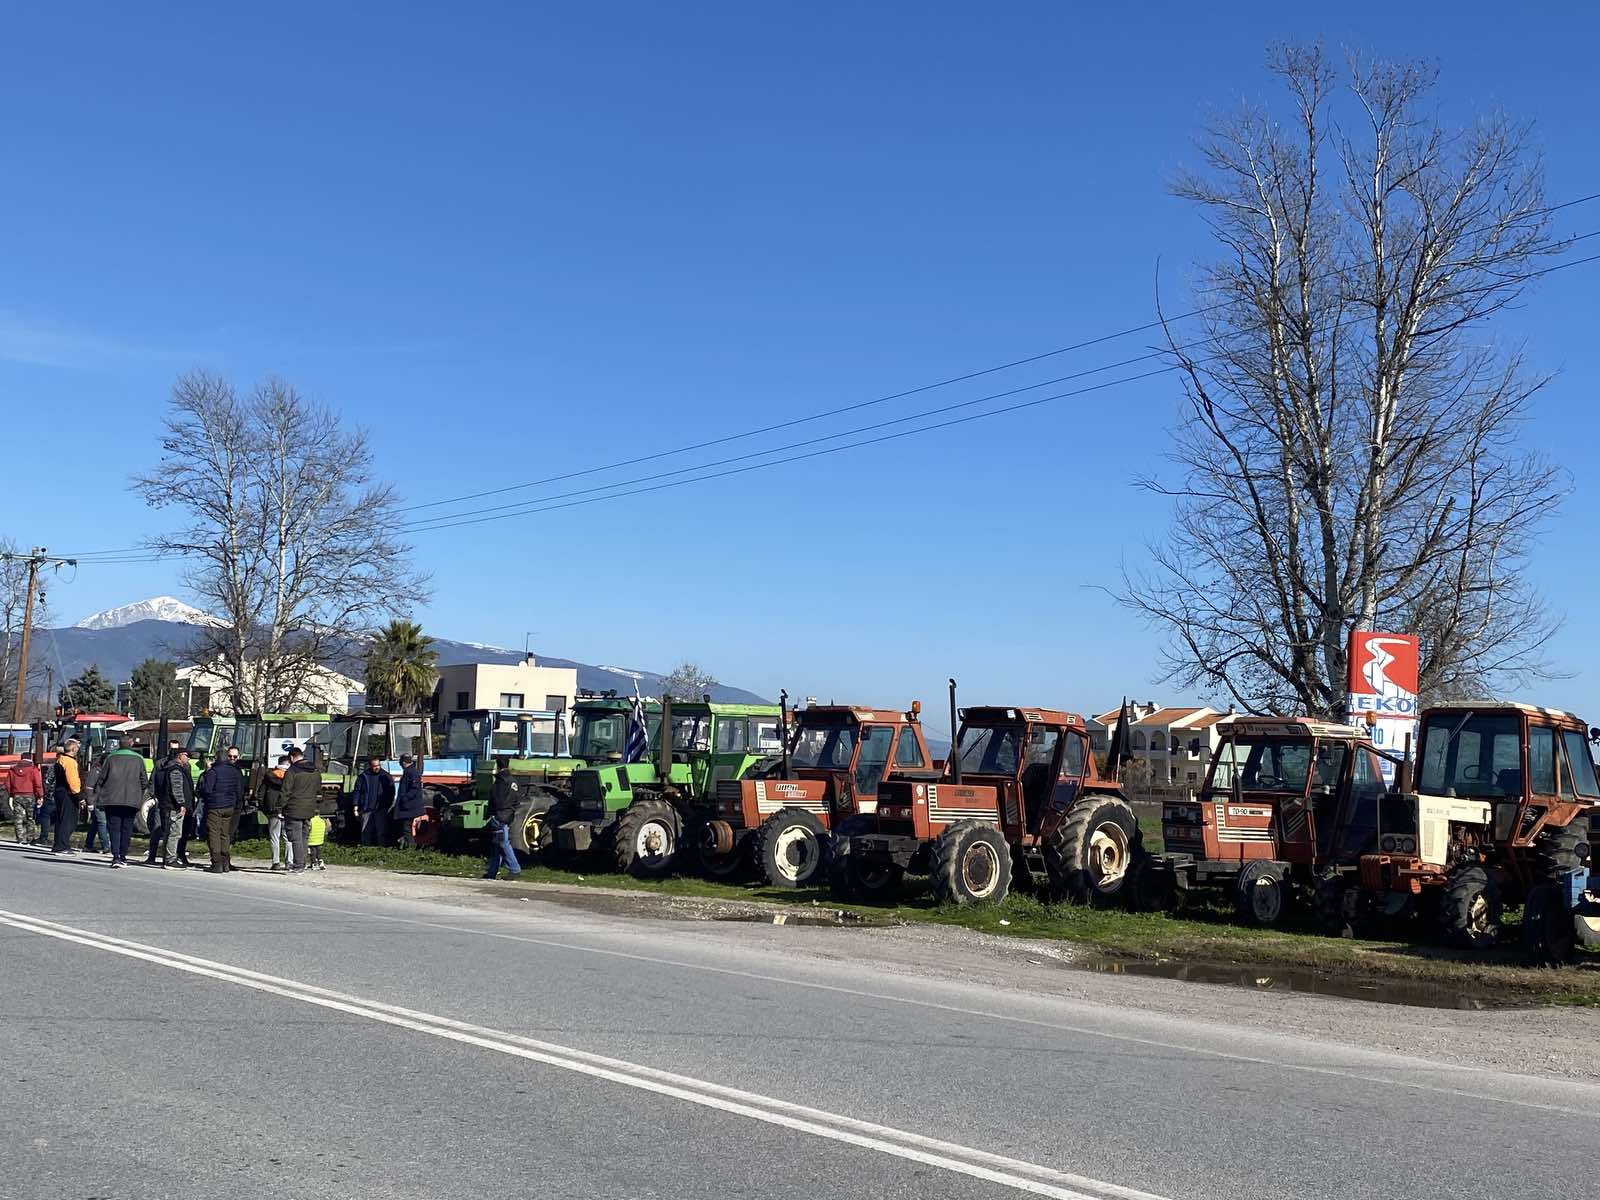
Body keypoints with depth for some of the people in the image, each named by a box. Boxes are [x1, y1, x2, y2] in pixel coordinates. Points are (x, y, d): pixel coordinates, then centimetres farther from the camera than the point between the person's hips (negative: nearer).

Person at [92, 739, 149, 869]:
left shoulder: (110, 758, 4)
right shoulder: (139, 759, 6)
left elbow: (101, 779, 3)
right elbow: (144, 781, 7)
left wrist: (97, 797, 8)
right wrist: (140, 797, 18)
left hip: (112, 799, -1)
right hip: (132, 800, 1)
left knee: (114, 827, -1)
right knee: (126, 828, 9)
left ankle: (116, 856, -13)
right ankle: (123, 856, 10)